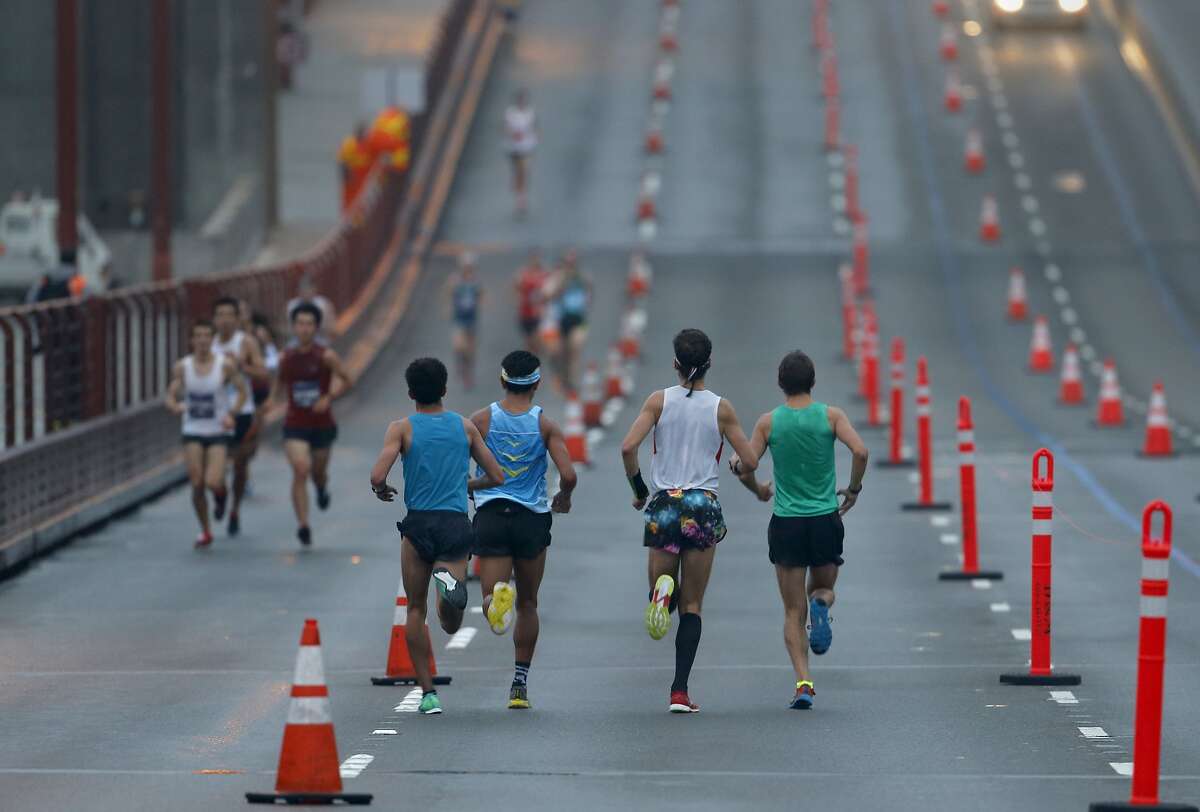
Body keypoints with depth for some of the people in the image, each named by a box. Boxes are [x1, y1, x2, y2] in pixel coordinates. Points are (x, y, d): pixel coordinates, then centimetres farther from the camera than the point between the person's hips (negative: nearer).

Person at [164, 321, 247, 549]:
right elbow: (171, 395, 4)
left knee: (213, 483, -15)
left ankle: (221, 491, 24)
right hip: (192, 432, 2)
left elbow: (241, 390, 3)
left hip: (218, 433, -2)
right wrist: (175, 406, -20)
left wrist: (231, 413, -12)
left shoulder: (225, 365, -6)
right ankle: (205, 531, 15)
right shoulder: (182, 367, -1)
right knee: (197, 485, -3)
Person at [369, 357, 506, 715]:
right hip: (456, 524, 1)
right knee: (451, 625, 4)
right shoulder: (465, 426, 8)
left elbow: (377, 476, -13)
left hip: (418, 524, -1)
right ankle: (450, 582, -31)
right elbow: (496, 477, 11)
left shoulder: (402, 428, 0)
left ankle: (428, 692, 5)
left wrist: (382, 490, 10)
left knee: (416, 610, 13)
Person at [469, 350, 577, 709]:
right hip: (532, 518, 1)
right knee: (527, 604, 17)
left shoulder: (481, 420, 0)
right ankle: (520, 684, 20)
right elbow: (568, 475, -11)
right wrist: (563, 499, 11)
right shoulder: (546, 425, -2)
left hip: (490, 516, -1)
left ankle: (498, 599, -41)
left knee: (490, 599, -3)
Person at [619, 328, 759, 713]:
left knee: (666, 590, 14)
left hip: (664, 505, 0)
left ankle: (662, 592, -25)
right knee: (692, 605, 6)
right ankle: (680, 692, -4)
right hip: (703, 506, 0)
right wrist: (737, 469, 25)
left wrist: (639, 490, 4)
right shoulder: (721, 408, 0)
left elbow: (628, 447, -11)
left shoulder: (659, 400, 0)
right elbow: (750, 461, 1)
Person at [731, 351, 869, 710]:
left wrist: (758, 490, 17)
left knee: (793, 611, 5)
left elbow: (745, 467, -5)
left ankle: (803, 681, -9)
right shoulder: (831, 416, -2)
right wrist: (853, 489, 2)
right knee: (824, 588, 23)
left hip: (786, 522, 0)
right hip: (826, 520, 0)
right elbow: (860, 452, -15)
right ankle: (820, 603, -15)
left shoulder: (769, 422, -1)